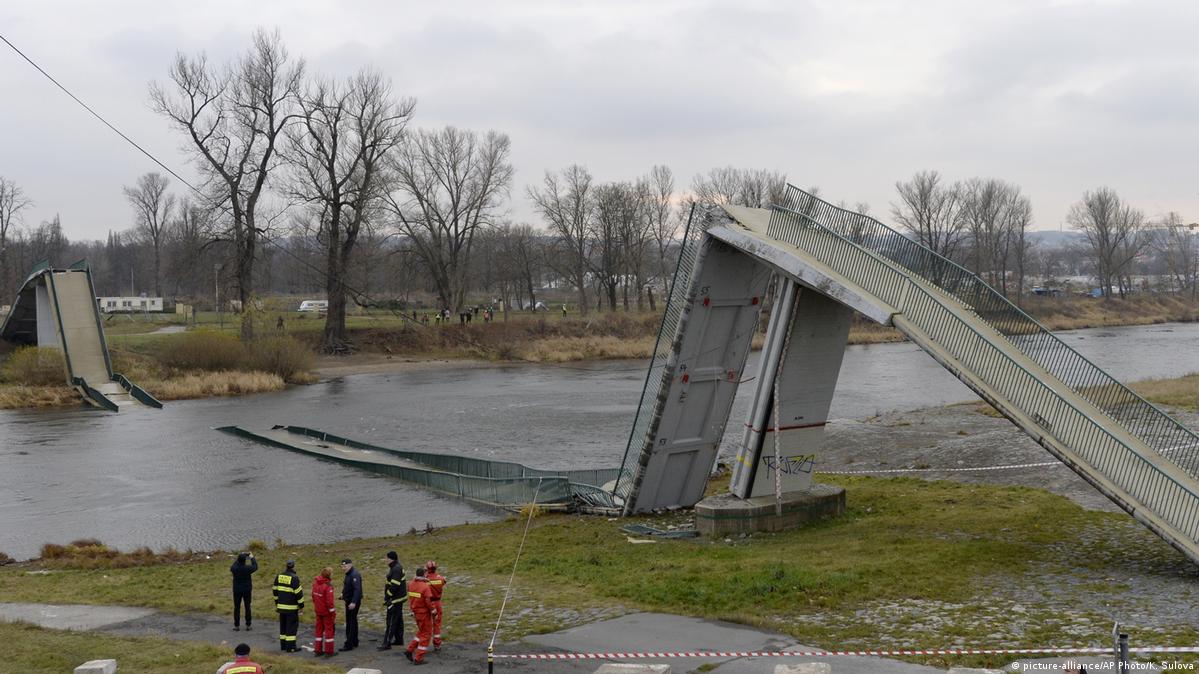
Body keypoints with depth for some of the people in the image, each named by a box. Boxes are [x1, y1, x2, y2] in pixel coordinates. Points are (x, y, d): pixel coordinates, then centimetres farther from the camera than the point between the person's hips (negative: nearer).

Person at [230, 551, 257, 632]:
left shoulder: (234, 568, -14)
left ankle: (237, 626, 10)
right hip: (247, 591, 0)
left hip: (237, 591, 0)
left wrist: (239, 558, 17)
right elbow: (255, 567, 4)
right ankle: (248, 626, 12)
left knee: (237, 608, 8)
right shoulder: (247, 568, -17)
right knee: (247, 607, 9)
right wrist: (252, 558, 18)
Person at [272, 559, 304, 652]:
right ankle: (290, 647, -1)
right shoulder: (294, 578, -16)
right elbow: (298, 593, -16)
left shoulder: (279, 576, 6)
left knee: (283, 625, 16)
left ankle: (283, 645, 21)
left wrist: (276, 603, 22)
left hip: (281, 606, 7)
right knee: (292, 626, -1)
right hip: (291, 607, -7)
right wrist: (301, 605, -7)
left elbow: (275, 590, 13)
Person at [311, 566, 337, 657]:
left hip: (318, 611, 7)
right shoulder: (328, 586, -24)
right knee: (329, 629, 5)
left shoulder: (315, 583, -1)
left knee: (319, 629, 16)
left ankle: (317, 650, 21)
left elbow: (313, 596, 10)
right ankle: (329, 651, 11)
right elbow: (330, 602, -23)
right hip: (327, 612, -7)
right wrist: (334, 614, -14)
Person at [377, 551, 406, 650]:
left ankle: (387, 643, -6)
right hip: (399, 597, 11)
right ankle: (399, 640, 27)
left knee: (391, 621, -7)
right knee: (398, 619, 18)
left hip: (395, 599, -11)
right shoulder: (398, 567, 11)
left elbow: (394, 586, -26)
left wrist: (387, 597, -18)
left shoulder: (396, 569, -22)